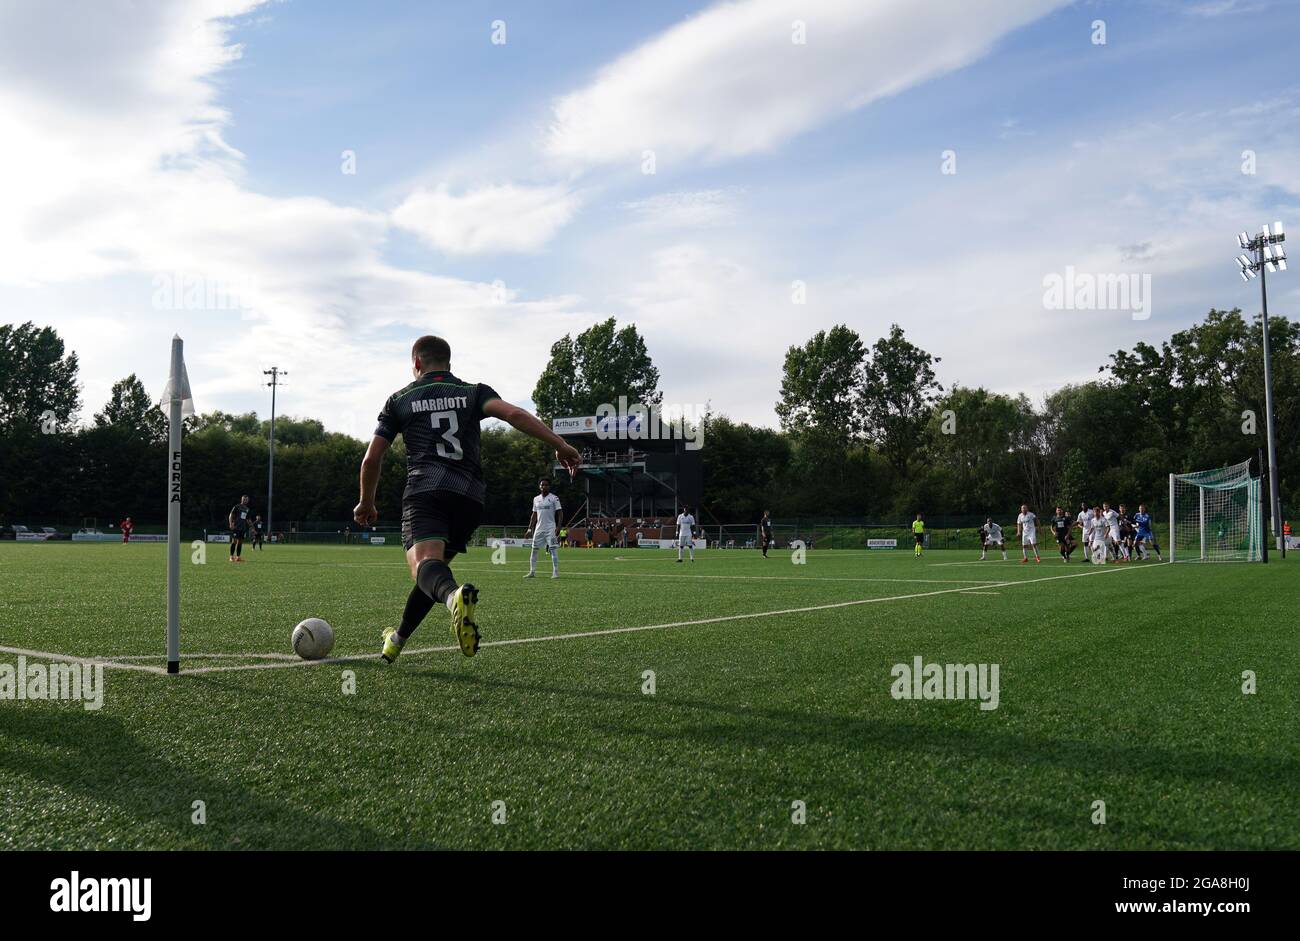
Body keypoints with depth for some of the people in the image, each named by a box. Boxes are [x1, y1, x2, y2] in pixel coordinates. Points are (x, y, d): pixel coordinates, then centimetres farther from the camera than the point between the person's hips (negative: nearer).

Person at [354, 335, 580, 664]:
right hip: (470, 495, 3)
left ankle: (454, 596, -57)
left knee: (425, 563, -21)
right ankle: (397, 641, 33)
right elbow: (514, 414, -2)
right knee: (437, 564, 21)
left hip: (424, 489, -3)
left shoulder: (400, 399, 18)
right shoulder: (474, 392, 19)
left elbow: (371, 458, 16)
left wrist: (366, 504, 31)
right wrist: (560, 445, -7)